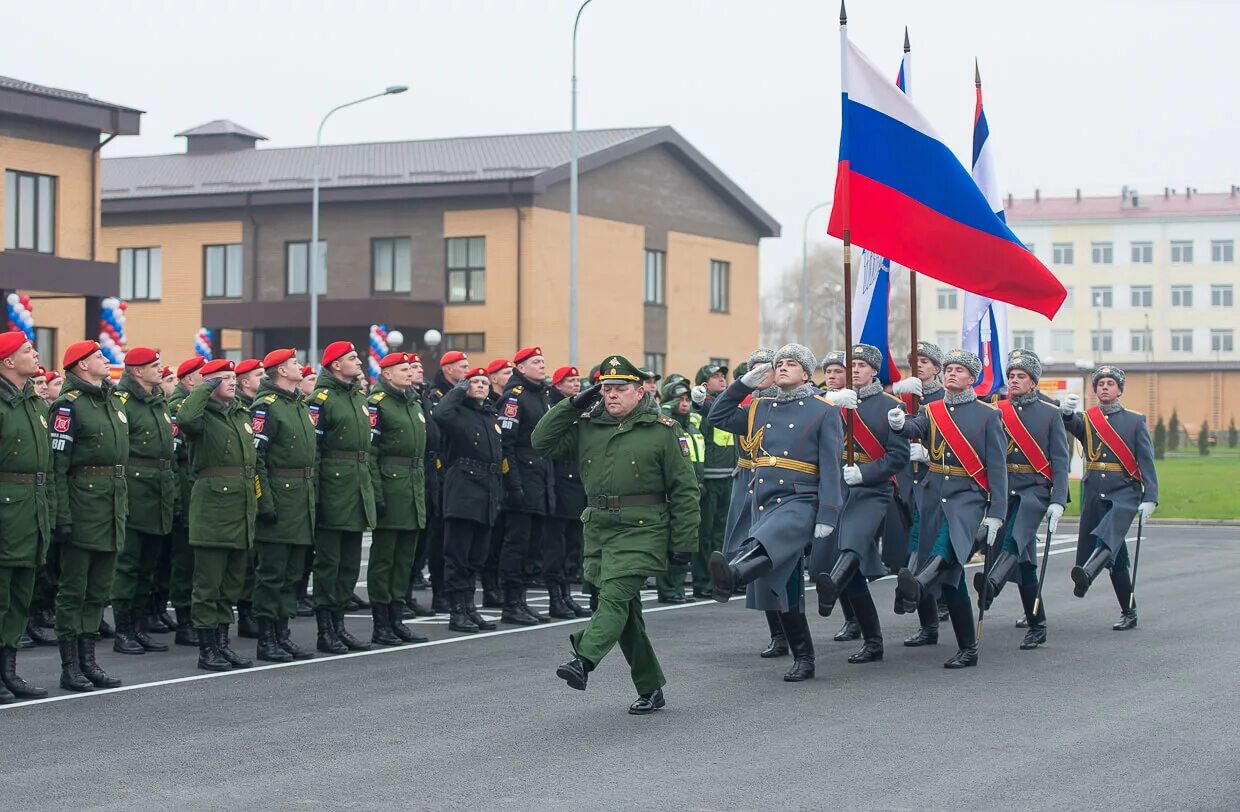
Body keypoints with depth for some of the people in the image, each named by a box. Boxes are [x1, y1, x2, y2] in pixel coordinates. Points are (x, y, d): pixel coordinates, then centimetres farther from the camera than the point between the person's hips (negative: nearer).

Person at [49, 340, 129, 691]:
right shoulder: (69, 405, -11)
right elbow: (57, 465, -15)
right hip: (83, 501, -8)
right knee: (74, 589, -1)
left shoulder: (115, 402, 15)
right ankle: (70, 666, 3)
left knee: (99, 589, 12)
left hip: (113, 501, 8)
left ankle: (88, 659, 20)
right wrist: (62, 516, -20)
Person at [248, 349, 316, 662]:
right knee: (271, 574, -3)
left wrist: (314, 494, 19)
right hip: (279, 501, -9)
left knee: (292, 574, 12)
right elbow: (255, 458, -17)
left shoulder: (300, 404, 18)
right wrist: (264, 503, -20)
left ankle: (282, 635, 18)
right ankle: (266, 640, 1)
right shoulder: (266, 406, -11)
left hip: (302, 501, 9)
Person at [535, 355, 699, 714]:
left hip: (642, 532, -6)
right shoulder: (587, 426, 10)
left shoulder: (662, 430, -2)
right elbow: (542, 442, 6)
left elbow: (685, 489, -2)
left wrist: (684, 543, -6)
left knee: (615, 595, -23)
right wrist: (572, 405, -1)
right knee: (626, 611, 9)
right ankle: (650, 690, 18)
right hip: (599, 530, 6)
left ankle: (584, 660, -39)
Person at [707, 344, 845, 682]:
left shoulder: (824, 411, 1)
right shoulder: (760, 409, 17)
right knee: (780, 583, 6)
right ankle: (803, 659, 14)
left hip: (800, 502, -6)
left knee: (764, 545, -37)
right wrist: (746, 383, 13)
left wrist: (827, 516, -13)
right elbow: (718, 417, 24)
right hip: (763, 502, 6)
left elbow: (831, 468, -5)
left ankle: (732, 576, -68)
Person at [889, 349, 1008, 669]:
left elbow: (997, 466, -2)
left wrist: (996, 514, -9)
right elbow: (915, 429, -6)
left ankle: (917, 586, -64)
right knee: (951, 577, 4)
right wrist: (899, 424, -31)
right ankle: (968, 649, 11)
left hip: (968, 494, -5)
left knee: (951, 539, -37)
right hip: (935, 495, 5)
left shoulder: (987, 415, 2)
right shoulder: (932, 411, 14)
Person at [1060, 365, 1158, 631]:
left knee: (1109, 533, -33)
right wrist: (1066, 411, -36)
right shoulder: (1086, 419, 12)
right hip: (1093, 493, 3)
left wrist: (1150, 498, -9)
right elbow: (1071, 424, -12)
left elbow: (1147, 461, 2)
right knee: (1115, 557, 4)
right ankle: (1129, 613, 13)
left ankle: (1087, 574, -58)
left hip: (1124, 492, -3)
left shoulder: (1135, 421, 8)